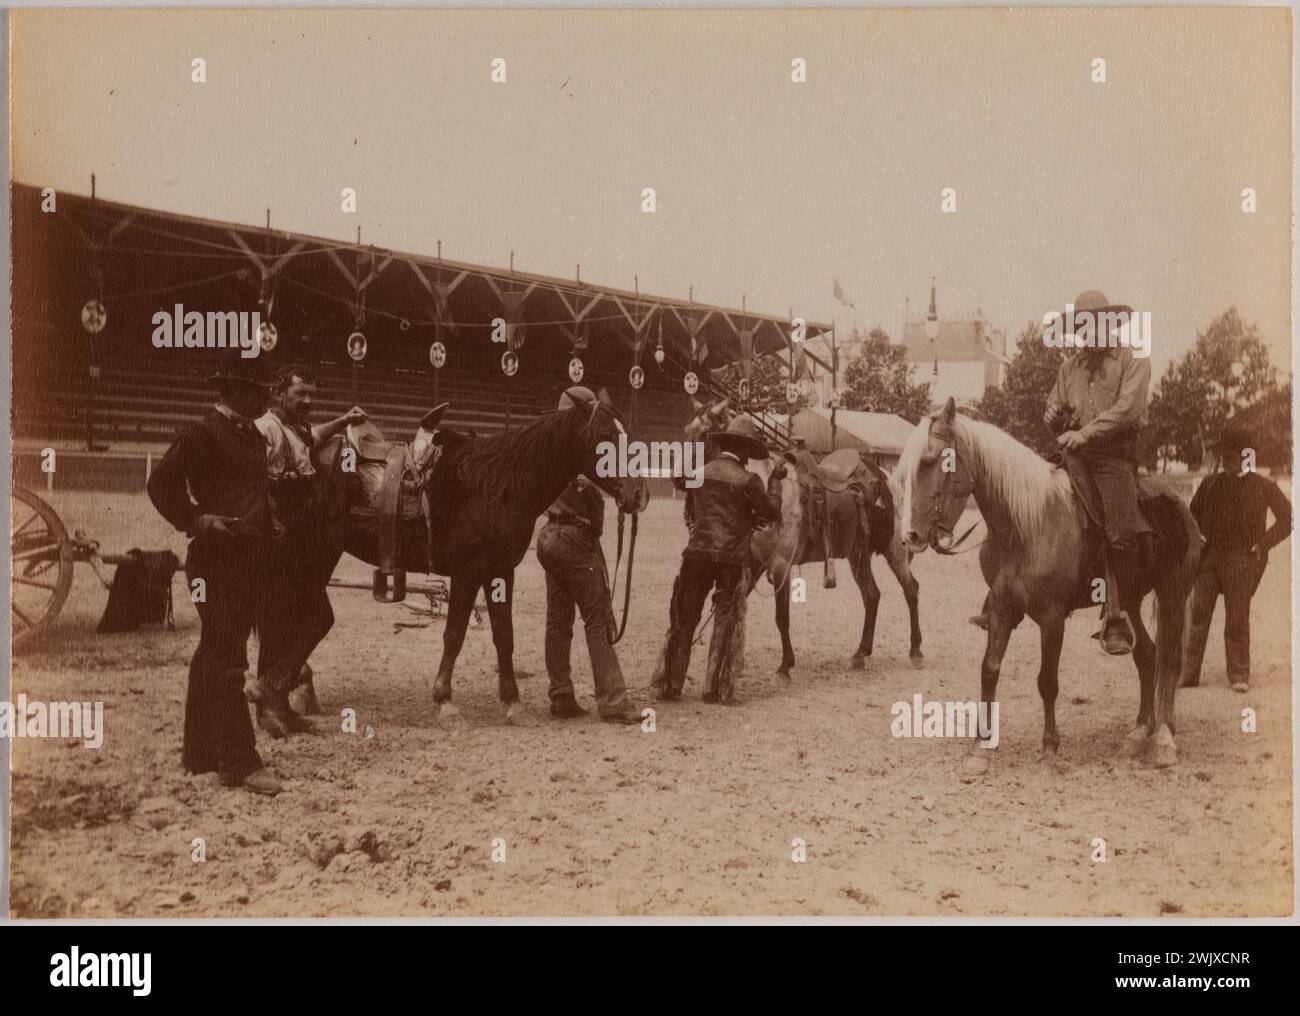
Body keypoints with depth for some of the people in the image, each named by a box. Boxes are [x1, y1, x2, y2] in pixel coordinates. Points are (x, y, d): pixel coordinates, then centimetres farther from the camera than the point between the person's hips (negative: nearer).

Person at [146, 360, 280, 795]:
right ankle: (238, 762, -6)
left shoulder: (253, 436, 16)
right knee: (226, 661, -7)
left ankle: (200, 751, 23)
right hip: (216, 559, -9)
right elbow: (161, 482, -14)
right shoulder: (203, 433, -9)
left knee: (215, 657, 14)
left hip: (250, 560, 9)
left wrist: (268, 522, 15)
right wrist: (196, 520, -20)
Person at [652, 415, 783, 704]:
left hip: (697, 553, 3)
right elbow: (773, 513, 2)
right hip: (732, 558, -3)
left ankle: (669, 685, 10)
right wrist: (775, 480, 12)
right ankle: (714, 687, 8)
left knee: (684, 619, 9)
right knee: (725, 621, 8)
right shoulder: (748, 480, -6)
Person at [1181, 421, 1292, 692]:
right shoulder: (1210, 484, 11)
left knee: (1237, 619, 1)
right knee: (1197, 617, 0)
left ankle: (1239, 675, 10)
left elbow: (1287, 518, 4)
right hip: (1207, 556, 2)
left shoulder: (1263, 487, 4)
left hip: (1241, 559, -2)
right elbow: (1192, 516, 18)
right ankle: (1188, 674, 2)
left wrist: (1263, 544, -3)